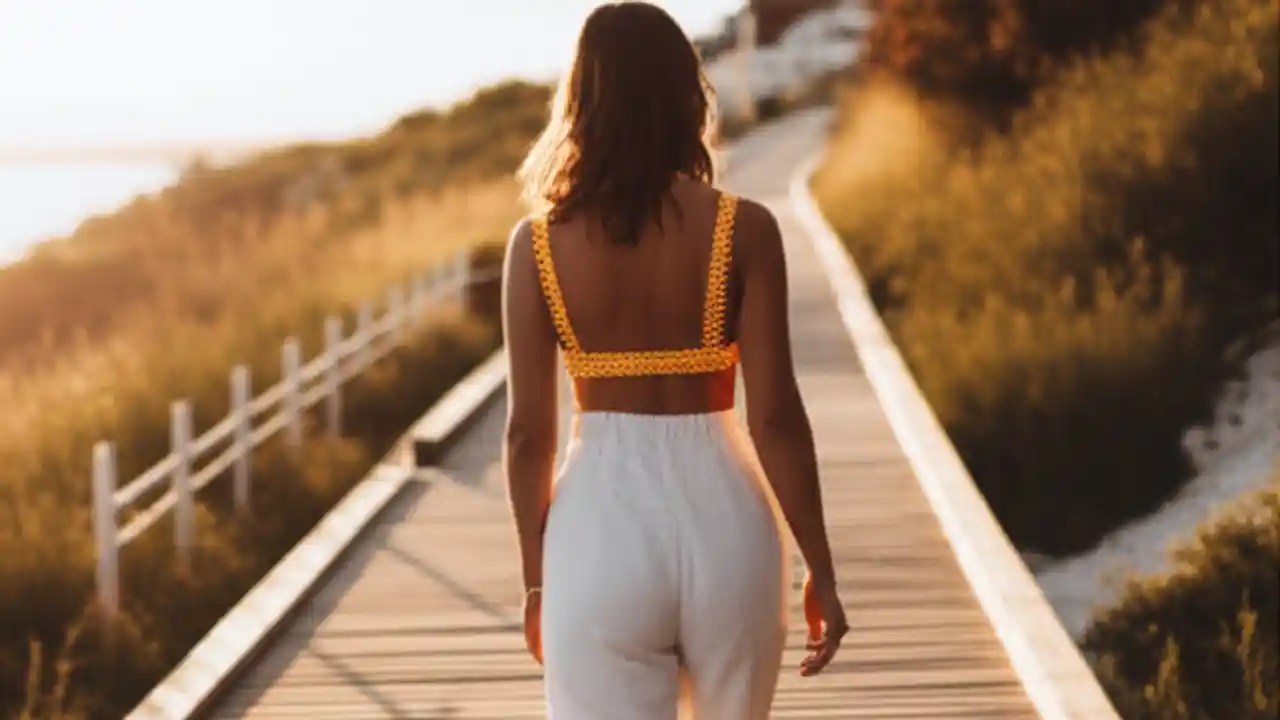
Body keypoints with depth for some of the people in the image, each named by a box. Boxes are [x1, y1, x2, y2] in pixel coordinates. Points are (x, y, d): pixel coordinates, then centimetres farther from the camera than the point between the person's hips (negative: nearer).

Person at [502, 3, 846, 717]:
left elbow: (529, 432, -2)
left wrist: (536, 579, 10)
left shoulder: (537, 244, -3)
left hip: (601, 529, 0)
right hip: (722, 522, 0)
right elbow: (777, 418, -9)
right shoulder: (744, 230, -7)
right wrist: (821, 571, 0)